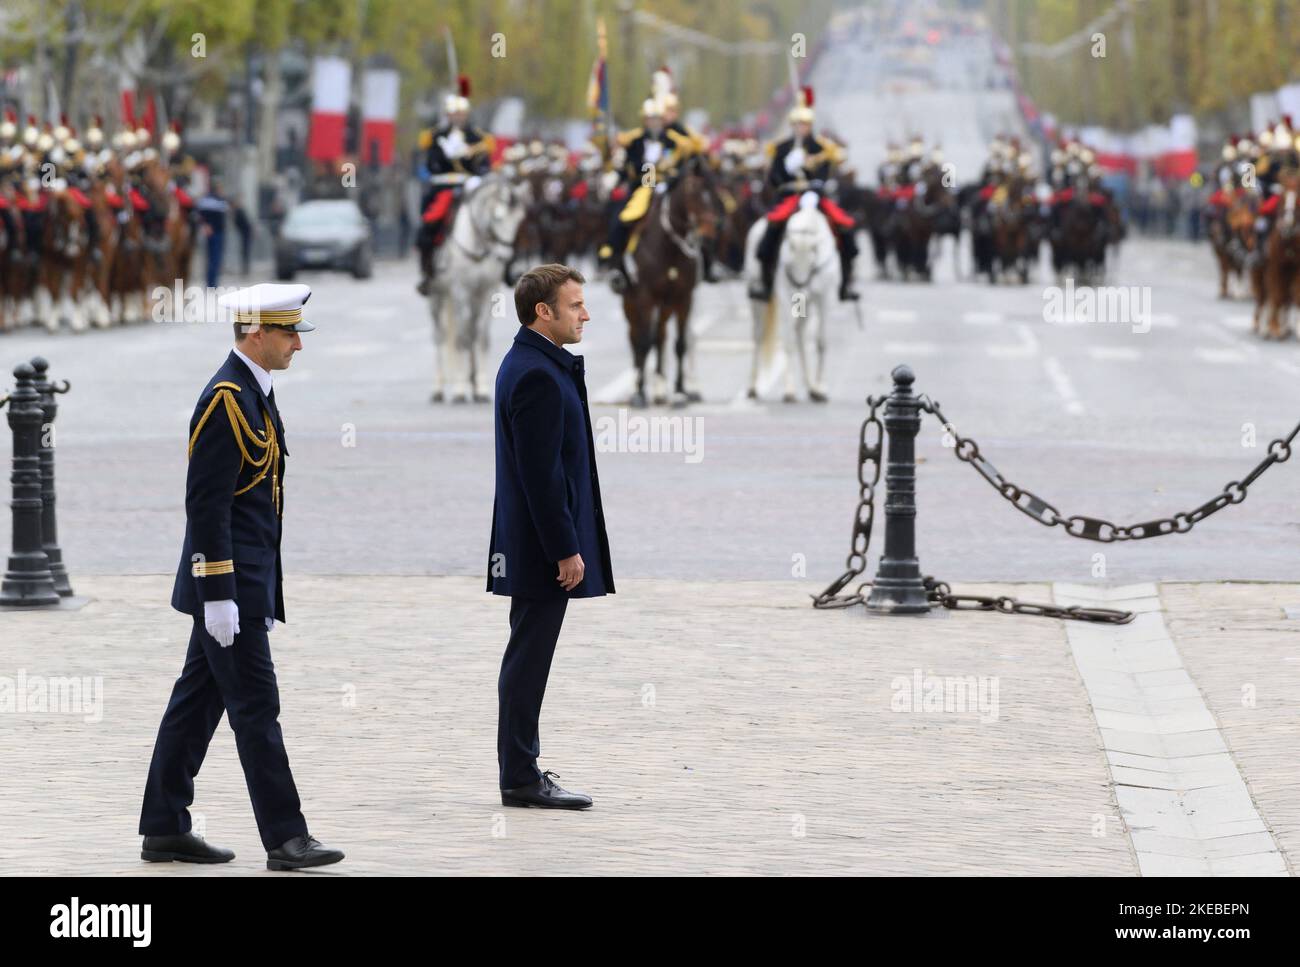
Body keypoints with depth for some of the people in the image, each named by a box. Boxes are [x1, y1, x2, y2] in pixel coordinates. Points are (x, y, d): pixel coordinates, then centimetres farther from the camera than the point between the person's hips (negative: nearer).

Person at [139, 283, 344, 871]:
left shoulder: (254, 392, 15)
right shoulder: (225, 400, -16)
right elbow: (206, 504, -20)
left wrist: (265, 591, 21)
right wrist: (218, 596, -22)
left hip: (247, 580, 10)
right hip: (229, 584, -10)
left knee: (196, 702, 11)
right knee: (255, 707, -7)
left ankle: (165, 830, 15)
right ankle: (285, 839, -5)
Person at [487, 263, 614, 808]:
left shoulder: (529, 365, 13)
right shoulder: (538, 376, -19)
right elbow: (541, 473, -22)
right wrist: (567, 550, -20)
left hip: (535, 542, 11)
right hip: (543, 542, -11)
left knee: (528, 656, 15)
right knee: (529, 657, -5)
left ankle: (521, 767, 22)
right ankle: (521, 779, -1)